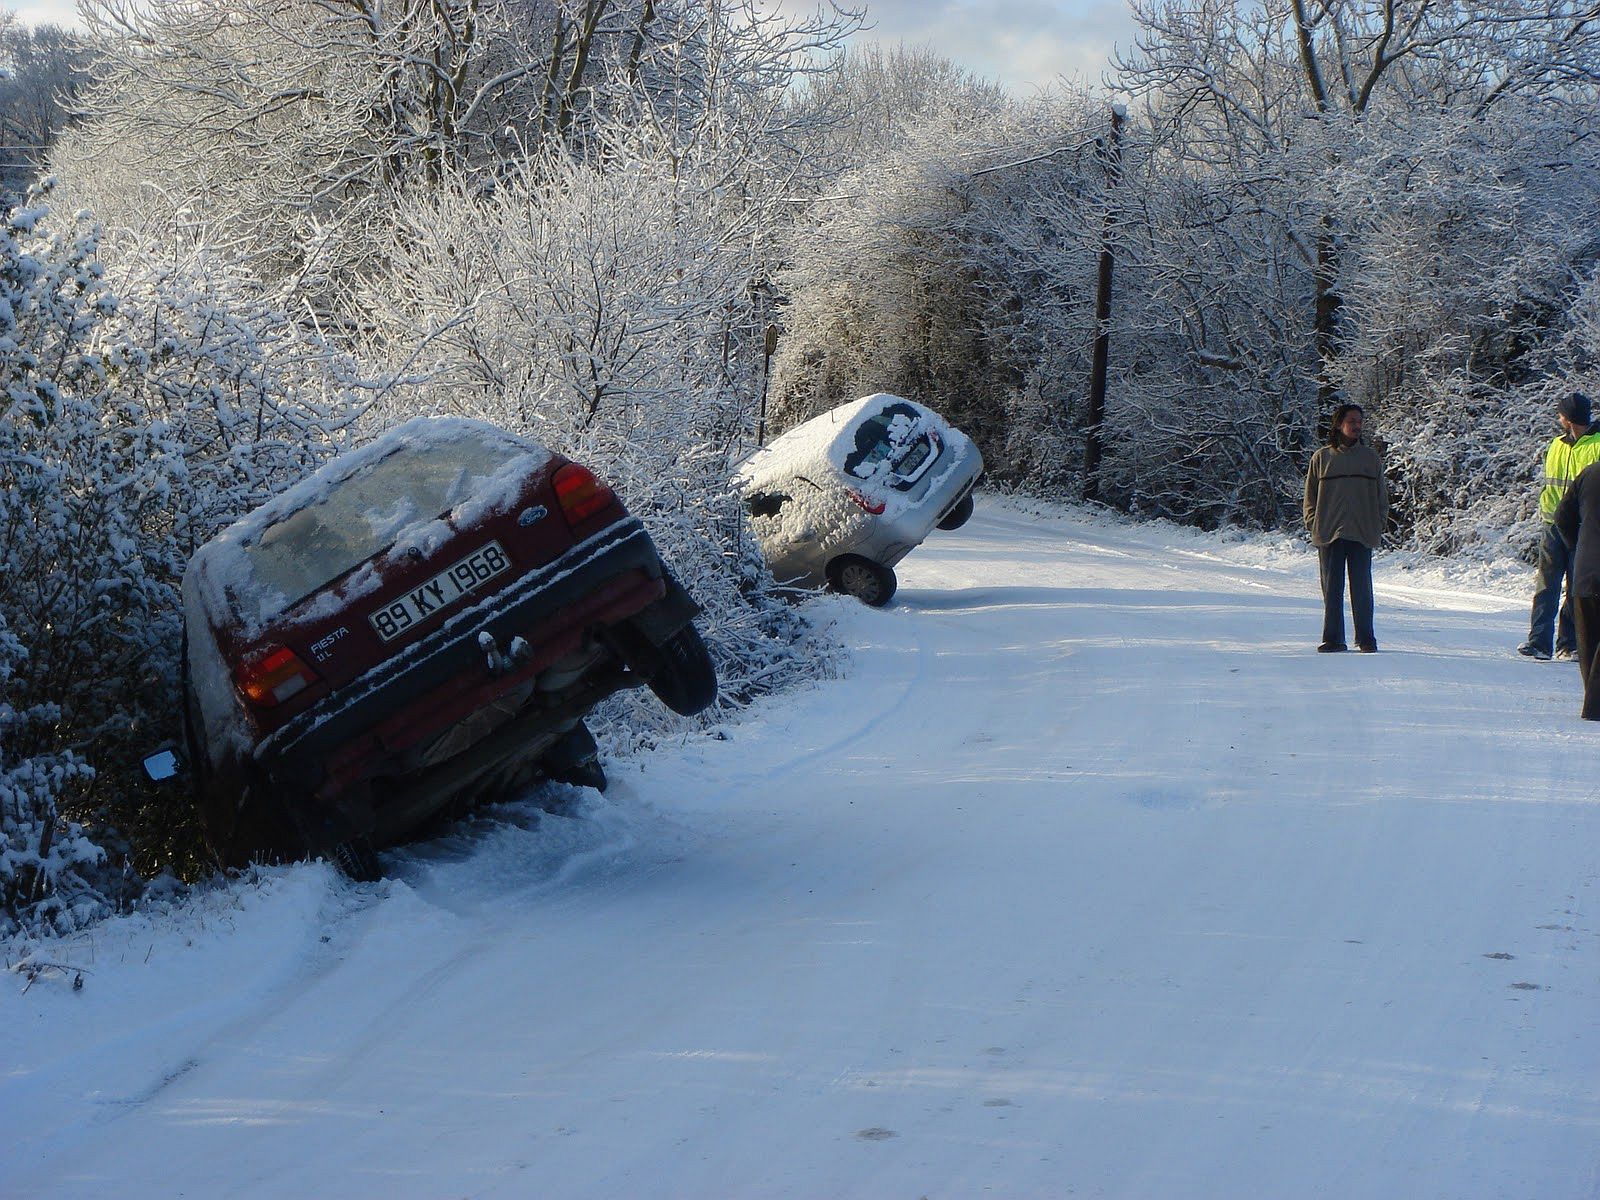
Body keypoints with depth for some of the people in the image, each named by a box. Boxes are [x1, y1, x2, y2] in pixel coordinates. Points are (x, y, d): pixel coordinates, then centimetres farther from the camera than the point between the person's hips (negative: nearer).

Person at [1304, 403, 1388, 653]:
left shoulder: (1370, 457, 9)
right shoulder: (1322, 458, 6)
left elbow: (1381, 494, 13)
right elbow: (1310, 495, 9)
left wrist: (1379, 525, 3)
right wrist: (1313, 525, -2)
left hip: (1362, 534, 0)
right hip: (1329, 534, 0)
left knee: (1362, 588, 1)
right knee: (1332, 589, 2)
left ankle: (1366, 638, 8)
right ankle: (1333, 639, 8)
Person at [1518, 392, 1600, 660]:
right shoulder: (1557, 444, 14)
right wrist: (1547, 508, 7)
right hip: (1555, 525, 4)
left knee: (1577, 588, 3)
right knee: (1546, 585, -3)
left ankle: (1568, 644, 11)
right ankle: (1539, 642, -7)